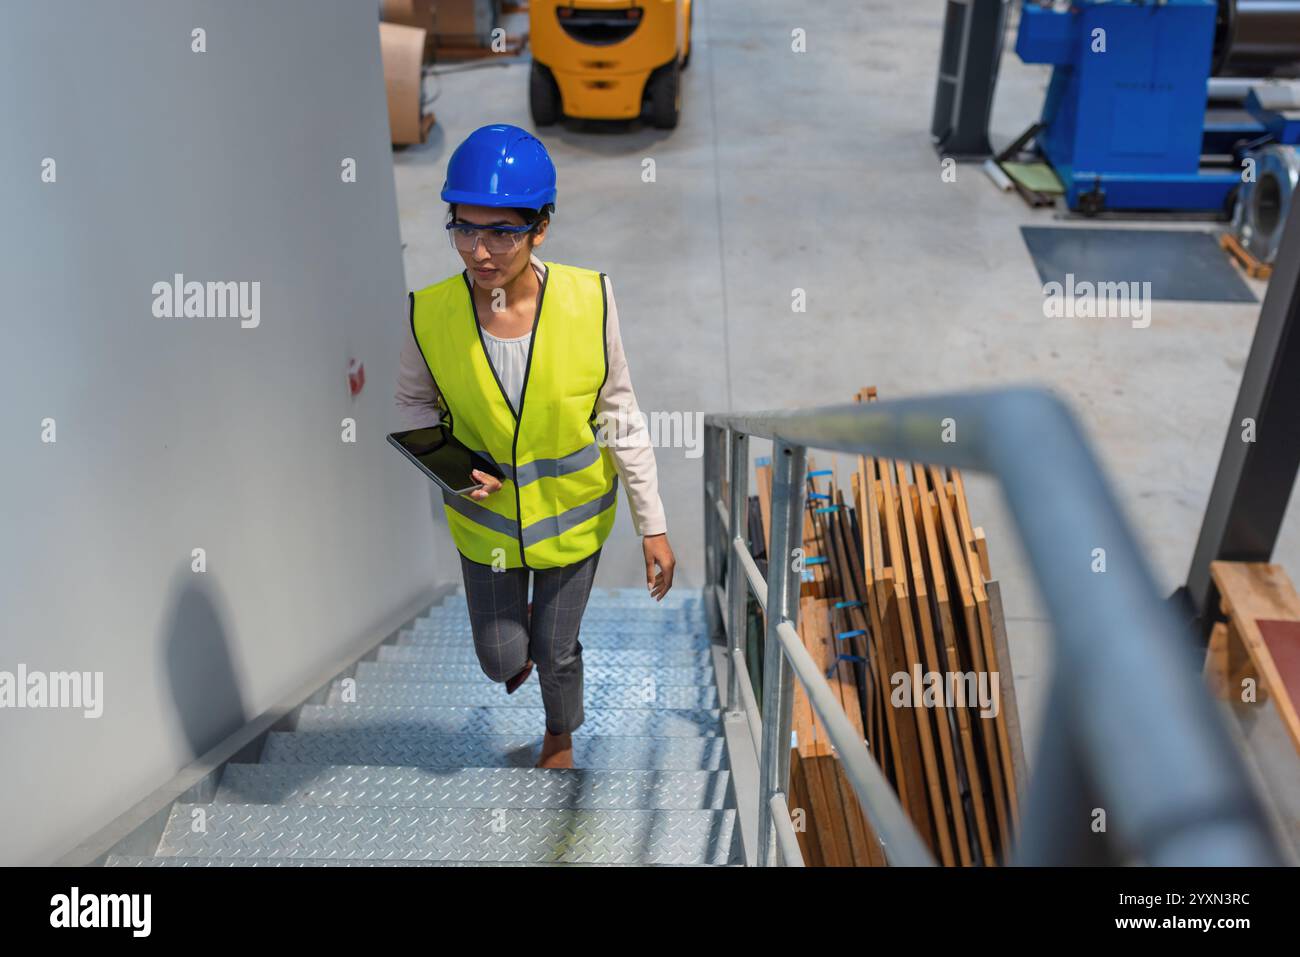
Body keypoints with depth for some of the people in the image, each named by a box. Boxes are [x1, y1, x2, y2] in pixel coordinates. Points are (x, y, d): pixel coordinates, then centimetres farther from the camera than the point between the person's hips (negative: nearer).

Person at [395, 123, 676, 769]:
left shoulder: (588, 299, -23)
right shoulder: (430, 312, -21)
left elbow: (621, 418, -12)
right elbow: (413, 399, 0)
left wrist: (653, 526, -8)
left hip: (573, 515, -1)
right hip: (486, 518, 1)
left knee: (558, 650, 17)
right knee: (500, 659, 15)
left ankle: (560, 736, 53)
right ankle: (517, 636, 55)